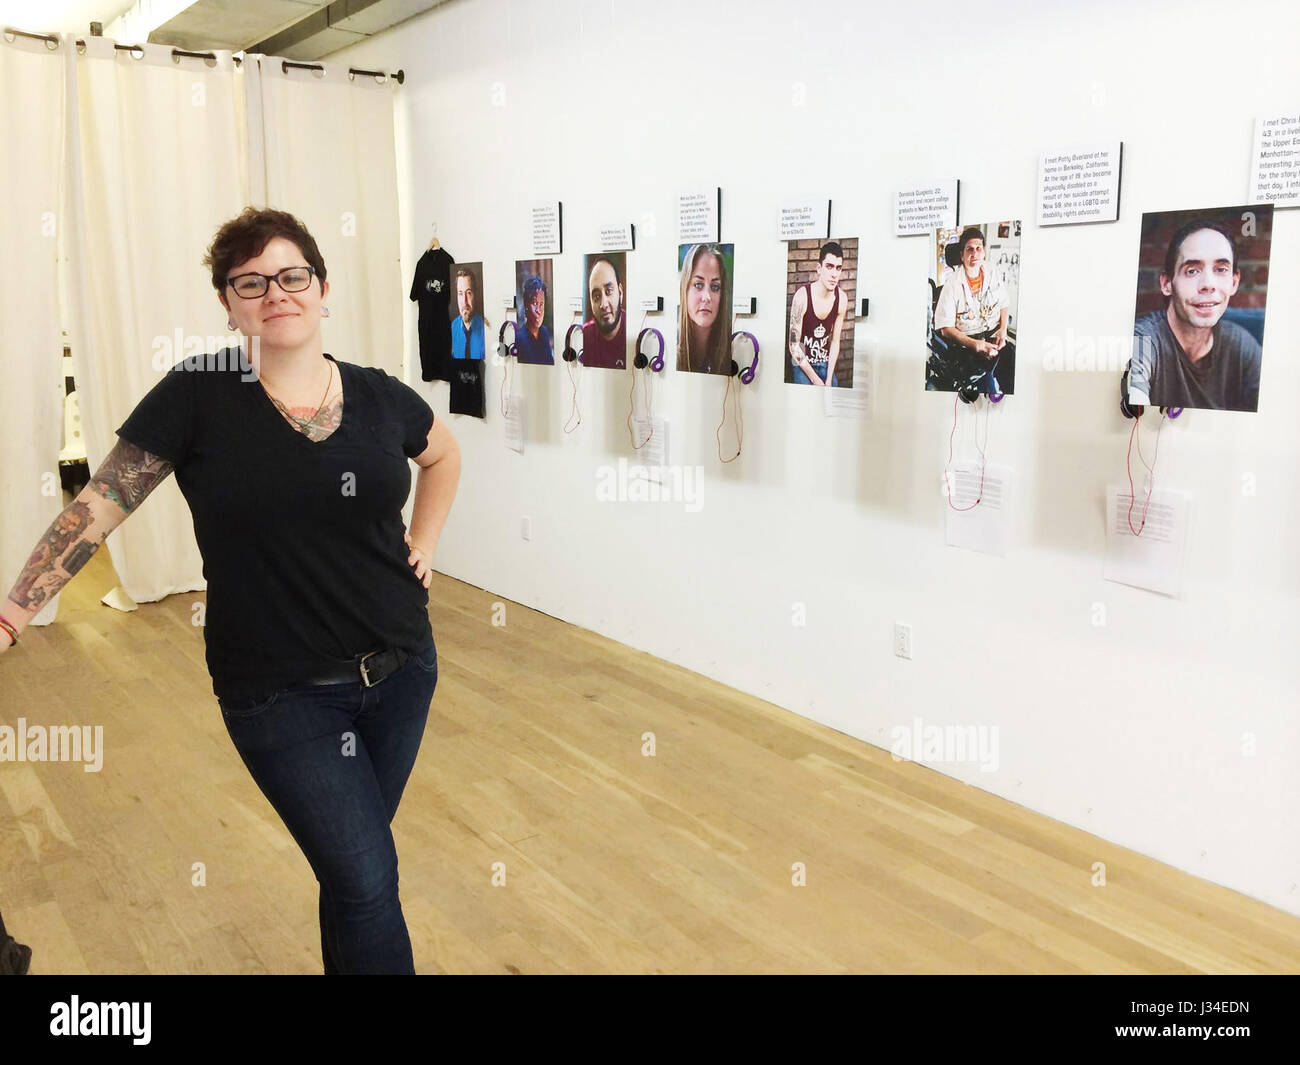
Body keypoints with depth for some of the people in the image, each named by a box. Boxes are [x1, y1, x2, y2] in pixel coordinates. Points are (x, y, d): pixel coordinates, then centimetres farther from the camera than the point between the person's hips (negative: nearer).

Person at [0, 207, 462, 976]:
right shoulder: (197, 397, -9)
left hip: (401, 672, 4)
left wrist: (424, 545, 12)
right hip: (281, 696, -4)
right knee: (366, 881, -3)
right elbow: (100, 504, -7)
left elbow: (443, 455, 21)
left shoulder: (381, 397, 1)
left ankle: (348, 956, 44)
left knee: (355, 865, 19)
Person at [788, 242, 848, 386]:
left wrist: (829, 380, -7)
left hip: (825, 363, 4)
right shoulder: (802, 296, -20)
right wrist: (816, 380, -17)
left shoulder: (841, 299, -7)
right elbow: (794, 345, -17)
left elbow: (835, 342, 1)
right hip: (802, 364, -4)